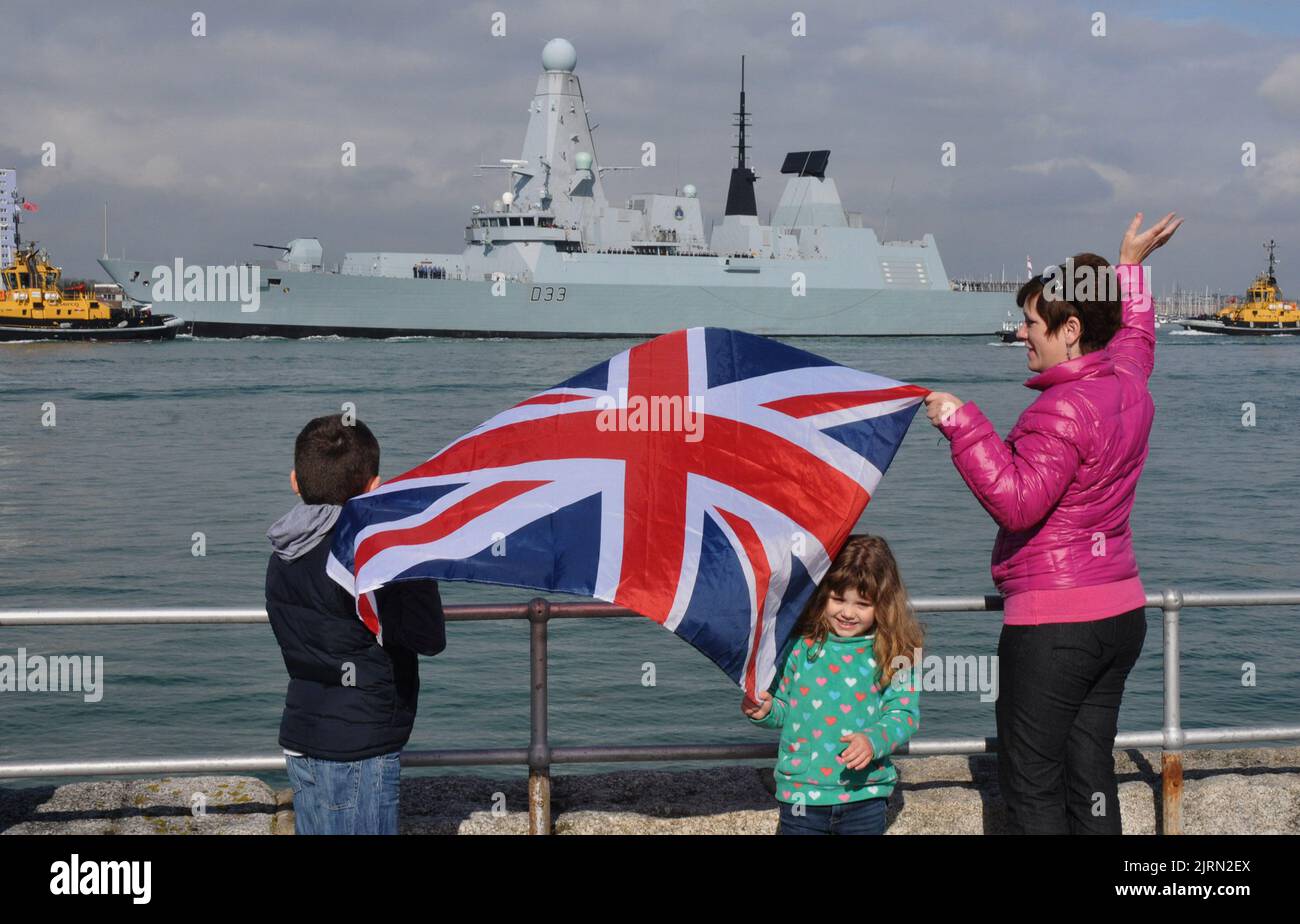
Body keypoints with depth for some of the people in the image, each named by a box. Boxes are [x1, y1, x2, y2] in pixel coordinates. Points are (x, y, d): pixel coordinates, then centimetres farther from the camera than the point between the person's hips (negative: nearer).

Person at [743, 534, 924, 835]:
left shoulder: (894, 655, -4)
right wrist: (765, 711, -13)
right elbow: (782, 707, 8)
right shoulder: (799, 646, -1)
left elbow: (905, 714, -6)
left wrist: (874, 741, -23)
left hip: (865, 795, 0)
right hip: (801, 792, 0)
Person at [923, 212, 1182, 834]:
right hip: (1121, 610, 9)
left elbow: (1016, 502, -26)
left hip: (1052, 621, -9)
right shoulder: (1129, 386, 7)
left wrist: (962, 425, -24)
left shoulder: (1063, 410, -19)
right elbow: (1134, 336, 32)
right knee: (1091, 777, 12)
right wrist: (1131, 266, 42)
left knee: (1031, 786, -2)